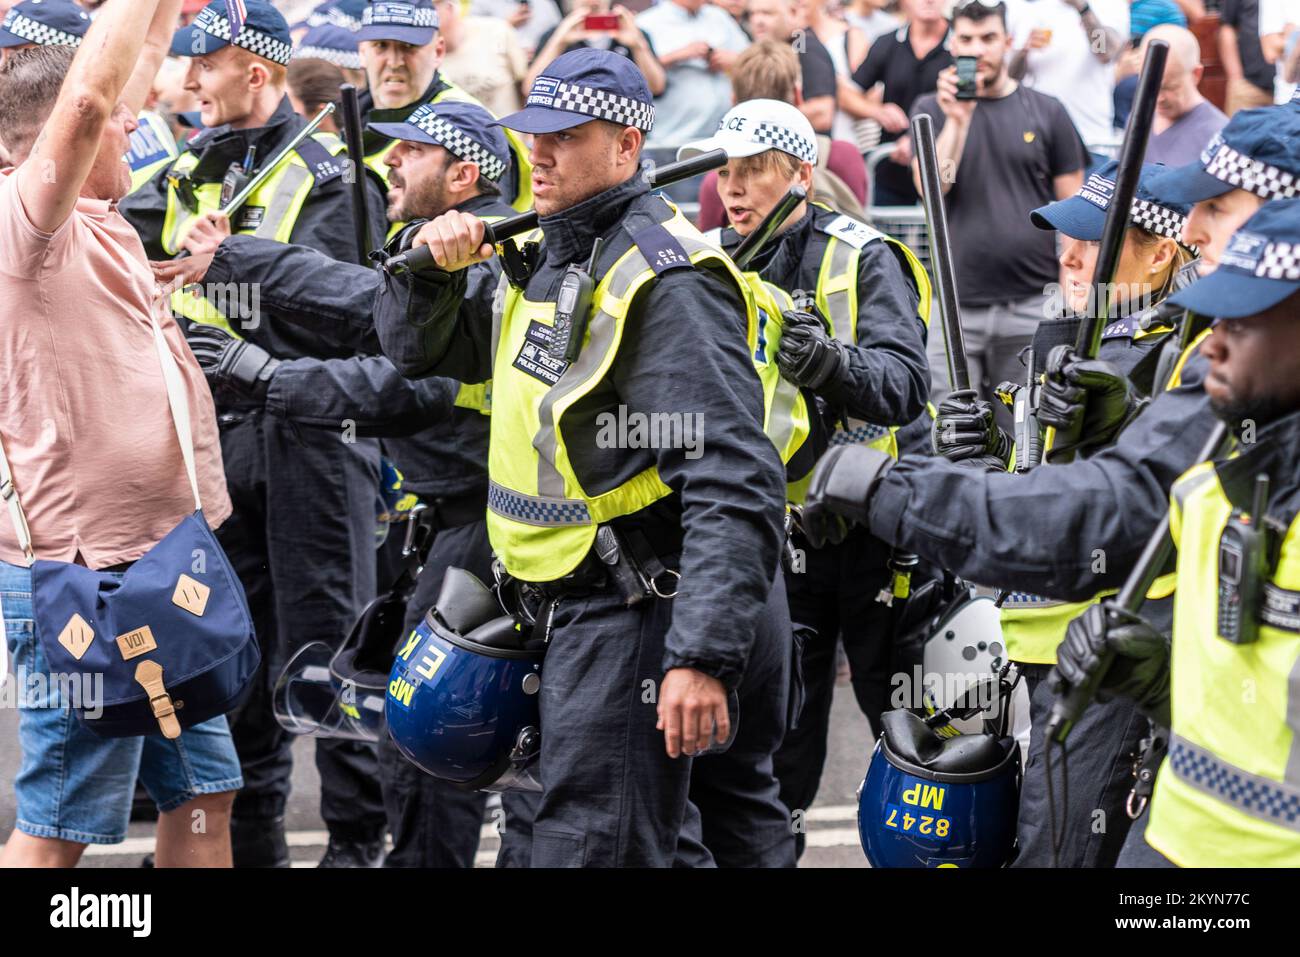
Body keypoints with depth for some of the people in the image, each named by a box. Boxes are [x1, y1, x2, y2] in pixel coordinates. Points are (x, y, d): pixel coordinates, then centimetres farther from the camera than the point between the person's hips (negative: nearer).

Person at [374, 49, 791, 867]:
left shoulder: (666, 278, -17)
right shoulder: (548, 258, 13)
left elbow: (735, 485, -25)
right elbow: (418, 350, 25)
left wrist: (703, 655, -33)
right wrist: (432, 267, 2)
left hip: (634, 612, -10)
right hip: (570, 606, 10)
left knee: (588, 845, -12)